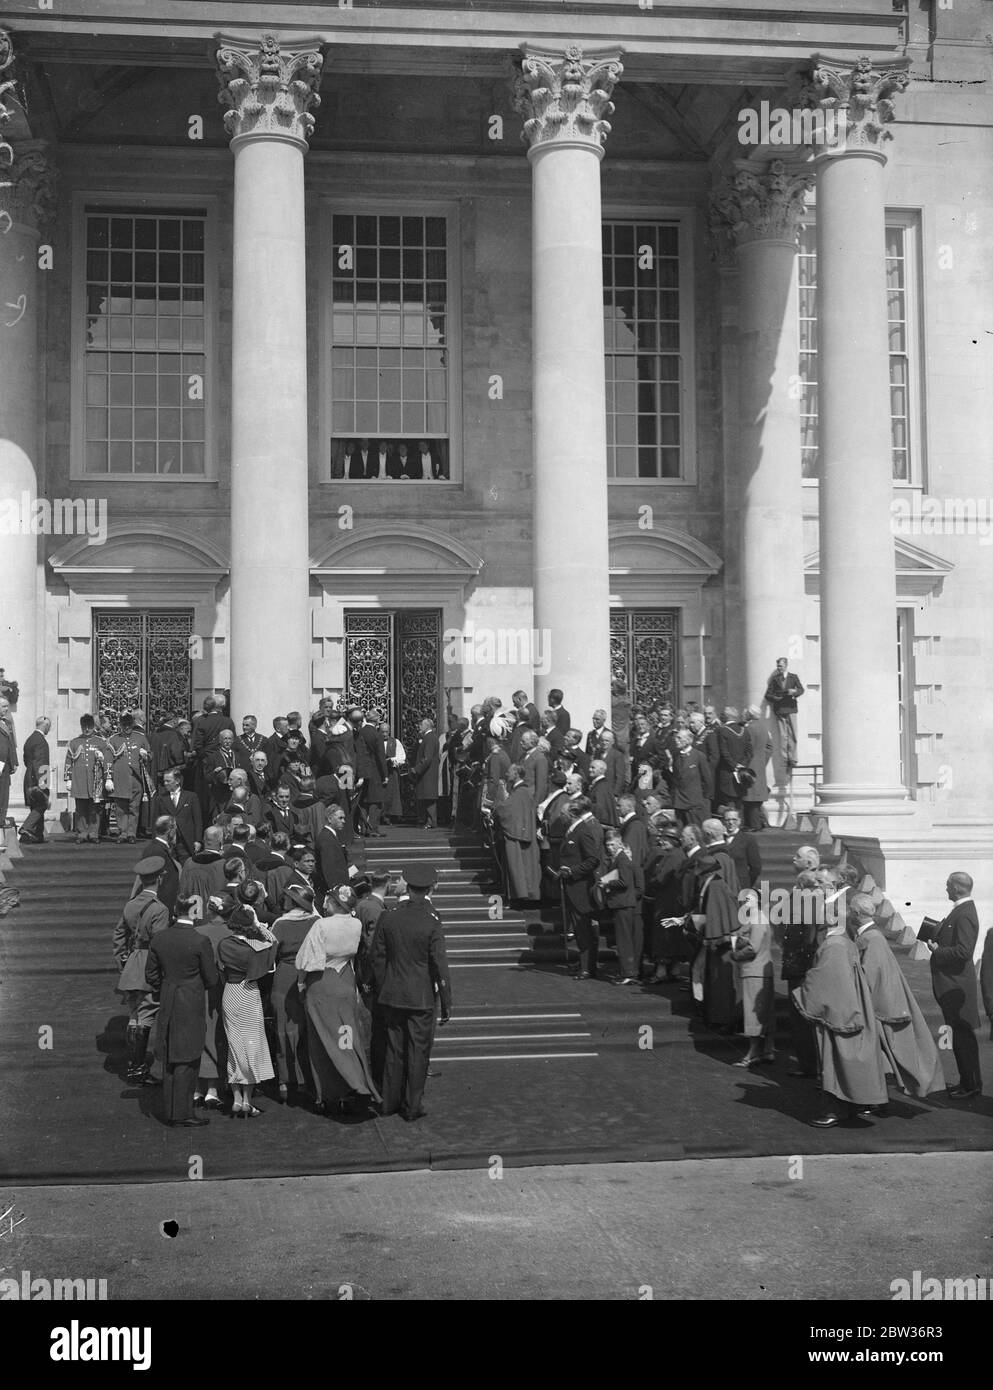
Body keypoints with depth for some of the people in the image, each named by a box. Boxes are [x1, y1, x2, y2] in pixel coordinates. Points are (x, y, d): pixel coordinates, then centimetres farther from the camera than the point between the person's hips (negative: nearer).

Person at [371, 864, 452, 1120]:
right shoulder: (431, 924, -14)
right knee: (418, 1052, 8)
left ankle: (390, 1103, 23)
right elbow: (440, 967, -12)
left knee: (394, 1050, 15)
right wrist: (446, 1004, -5)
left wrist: (380, 993, 14)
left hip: (392, 996, 4)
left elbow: (377, 958, 3)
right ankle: (412, 1106, 14)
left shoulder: (388, 918, -3)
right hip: (422, 998, -3)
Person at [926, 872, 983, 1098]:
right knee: (961, 1036, 15)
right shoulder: (961, 910, 12)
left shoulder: (964, 915, -20)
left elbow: (964, 951, -27)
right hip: (952, 983, 10)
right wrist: (937, 938, 7)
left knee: (963, 1036, -2)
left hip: (957, 985, -10)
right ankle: (967, 1082, 23)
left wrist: (938, 950, -16)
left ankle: (972, 1085, 5)